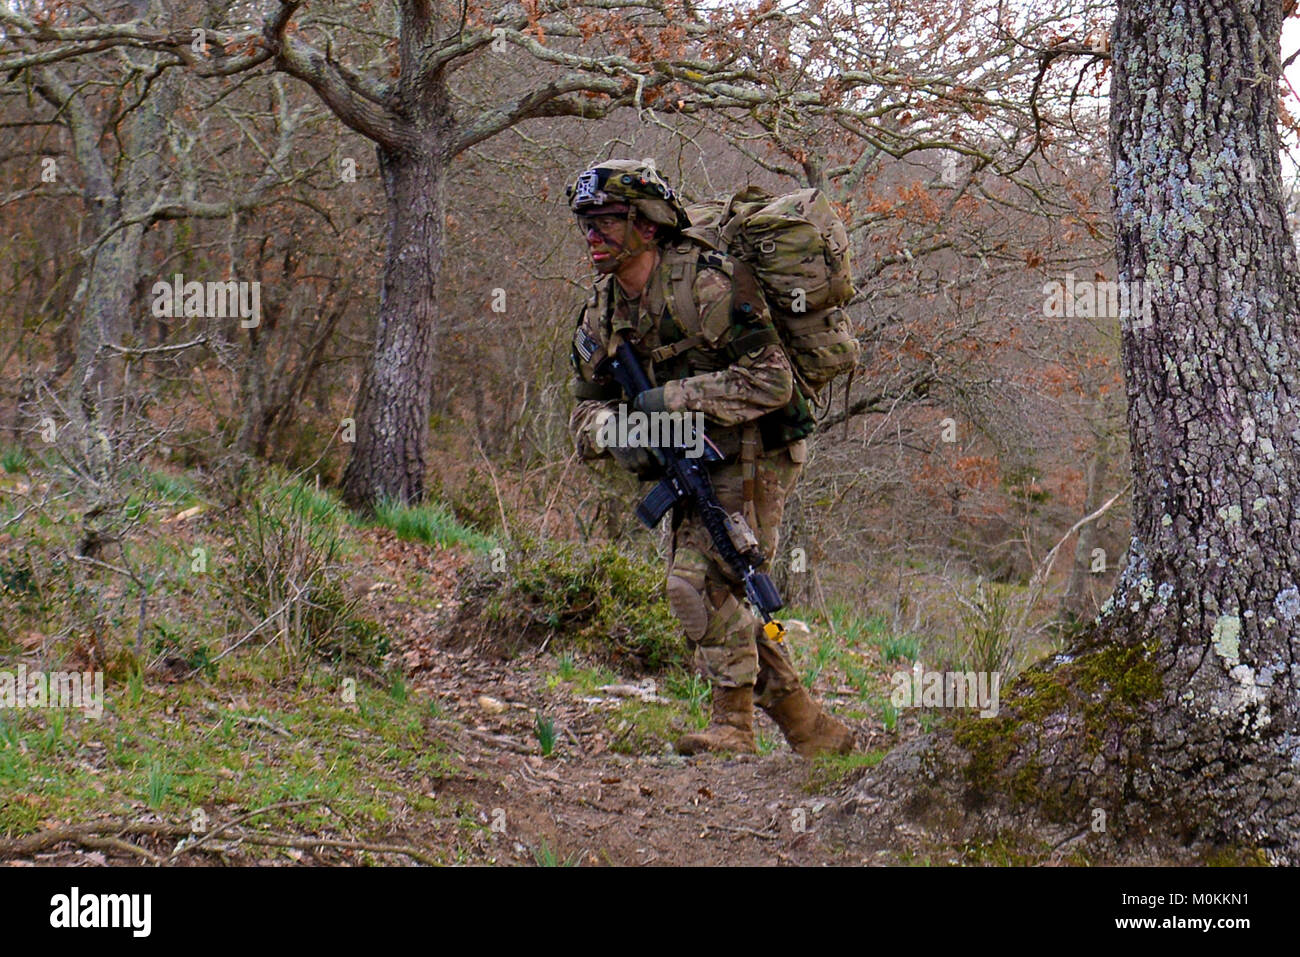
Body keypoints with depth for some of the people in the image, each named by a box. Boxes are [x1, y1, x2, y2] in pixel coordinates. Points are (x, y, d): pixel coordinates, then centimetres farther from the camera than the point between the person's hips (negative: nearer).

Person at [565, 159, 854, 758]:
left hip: (752, 459, -9)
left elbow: (770, 382, -24)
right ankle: (814, 733, 19)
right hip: (693, 466, 9)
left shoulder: (708, 284, -20)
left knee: (700, 582, -21)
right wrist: (611, 429, -17)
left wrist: (673, 399, -27)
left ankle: (732, 727, -11)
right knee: (724, 602, 9)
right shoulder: (601, 314, 5)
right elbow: (586, 405, 8)